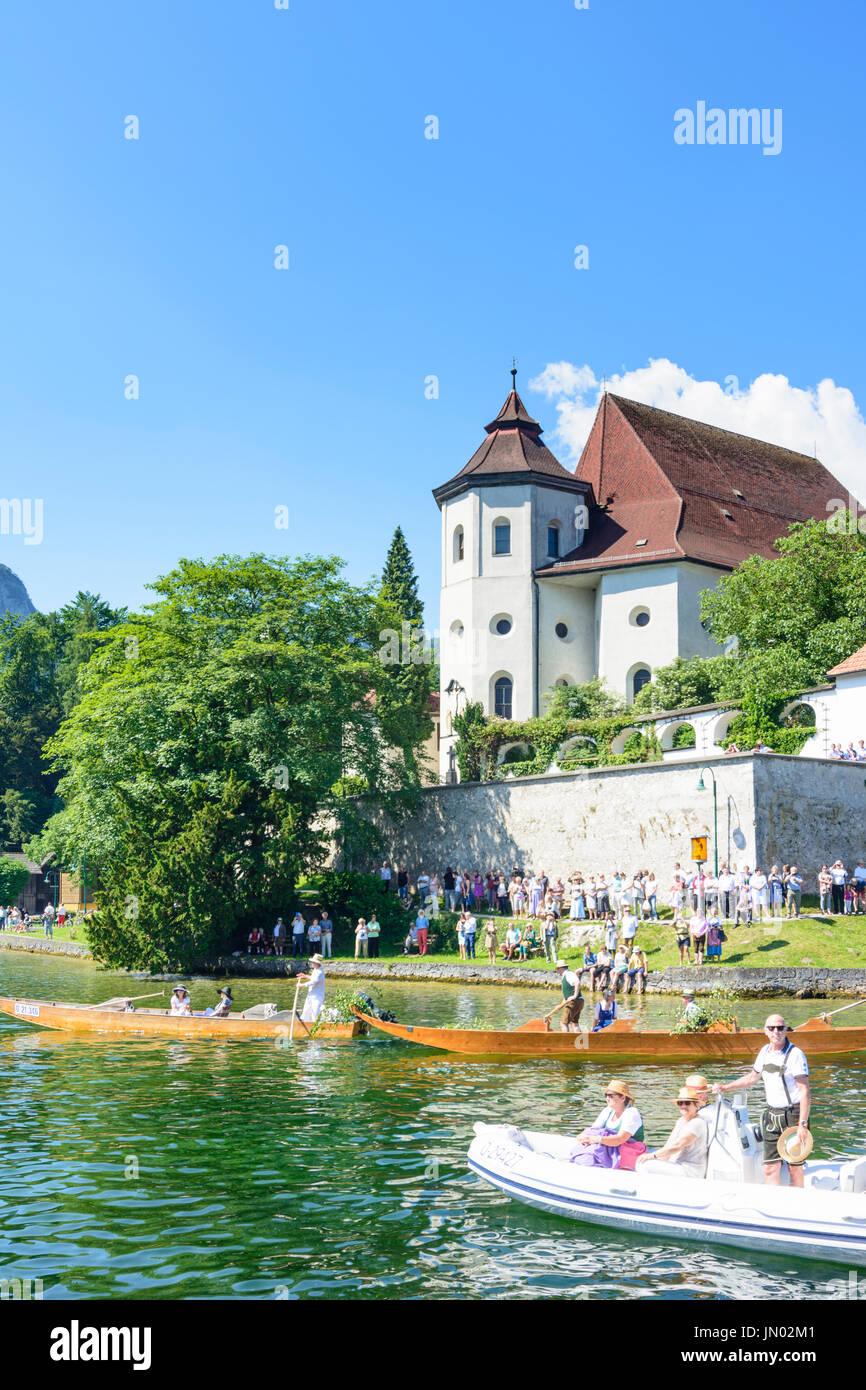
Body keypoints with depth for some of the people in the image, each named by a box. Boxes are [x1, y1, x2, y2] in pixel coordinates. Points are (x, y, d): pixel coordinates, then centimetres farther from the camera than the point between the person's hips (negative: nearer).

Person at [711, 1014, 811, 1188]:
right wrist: (725, 1087, 27)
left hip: (793, 1115, -6)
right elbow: (752, 1077, 26)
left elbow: (805, 1092, -15)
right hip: (772, 1116, 6)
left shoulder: (796, 1054, -12)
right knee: (770, 1168, 1)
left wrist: (802, 1125, -21)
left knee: (794, 1167, 0)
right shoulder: (765, 1052, 8)